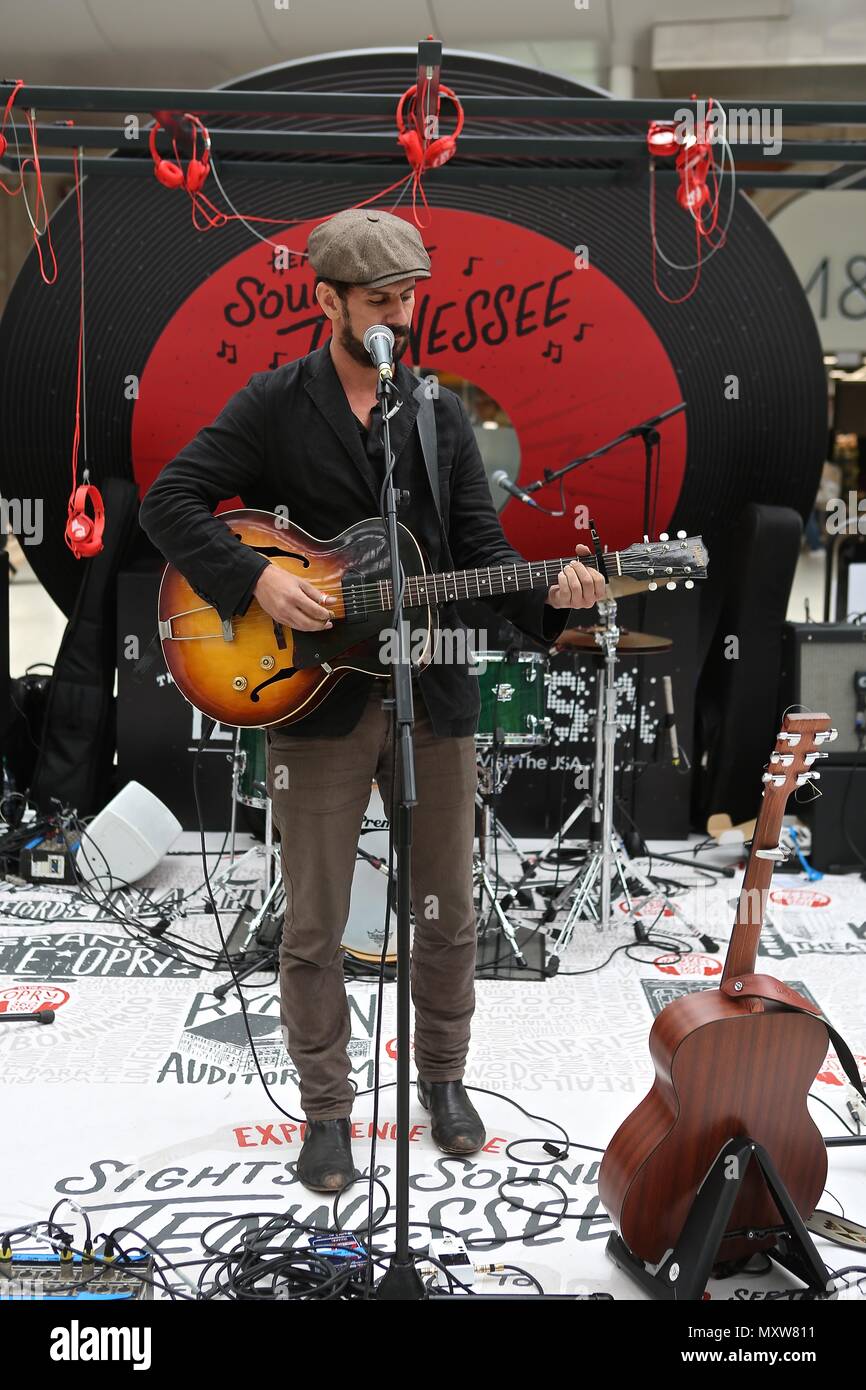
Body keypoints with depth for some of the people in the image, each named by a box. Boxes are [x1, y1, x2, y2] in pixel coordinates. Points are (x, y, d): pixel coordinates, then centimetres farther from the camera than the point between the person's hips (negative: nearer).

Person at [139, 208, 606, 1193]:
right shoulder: (272, 404, -1)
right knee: (314, 926, 5)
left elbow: (481, 550, 5)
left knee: (449, 912, 13)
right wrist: (256, 578, -19)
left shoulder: (442, 415, 9)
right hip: (315, 698, -3)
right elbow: (169, 502, -6)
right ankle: (327, 1111, 23)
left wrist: (547, 597, -14)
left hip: (435, 695, 3)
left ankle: (443, 1077, 35)